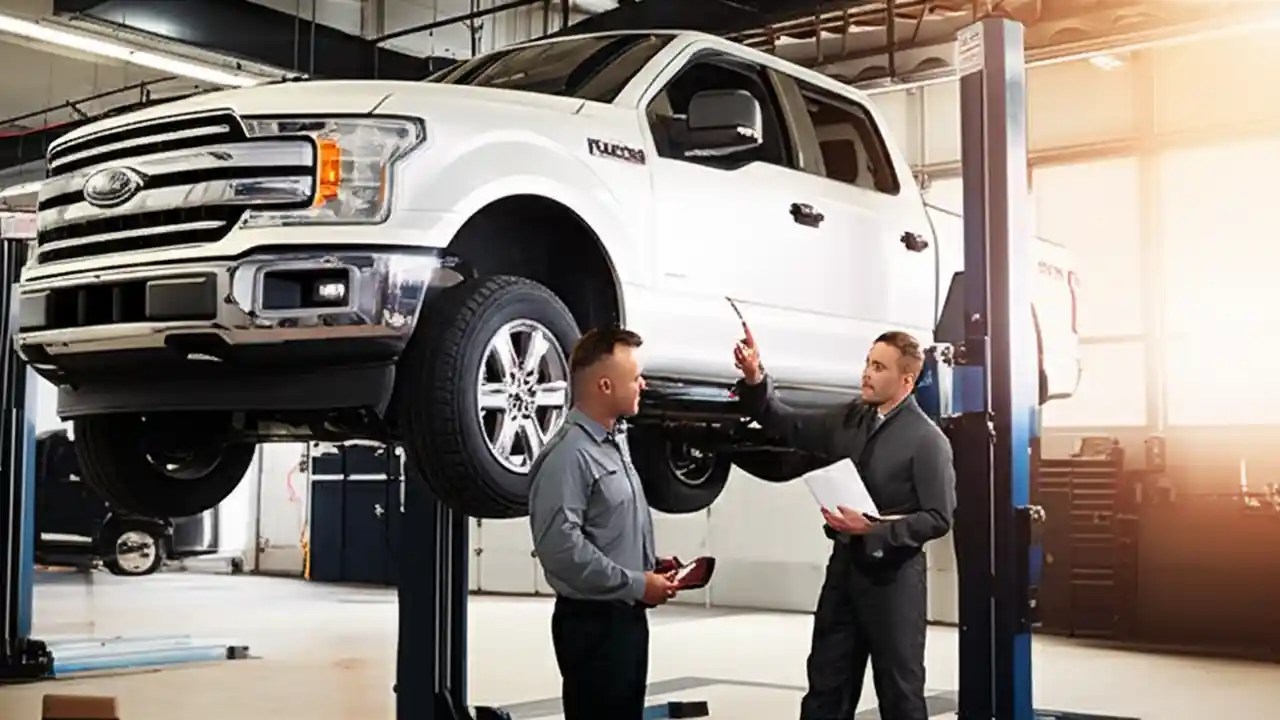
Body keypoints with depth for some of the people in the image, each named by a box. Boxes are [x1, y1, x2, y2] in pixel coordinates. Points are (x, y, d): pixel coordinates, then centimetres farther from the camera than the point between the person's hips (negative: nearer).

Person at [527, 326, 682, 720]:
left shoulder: (616, 441, 12)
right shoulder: (570, 453, -20)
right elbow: (560, 545, -28)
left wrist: (654, 567, 7)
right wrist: (637, 585, -21)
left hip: (627, 616, 10)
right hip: (593, 623, -10)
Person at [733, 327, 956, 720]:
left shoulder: (927, 440, -12)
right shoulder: (849, 417, 5)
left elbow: (938, 518, -15)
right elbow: (786, 425, 6)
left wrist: (873, 529, -23)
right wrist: (755, 379, -10)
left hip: (891, 575, -6)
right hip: (843, 565, 6)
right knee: (825, 687, 12)